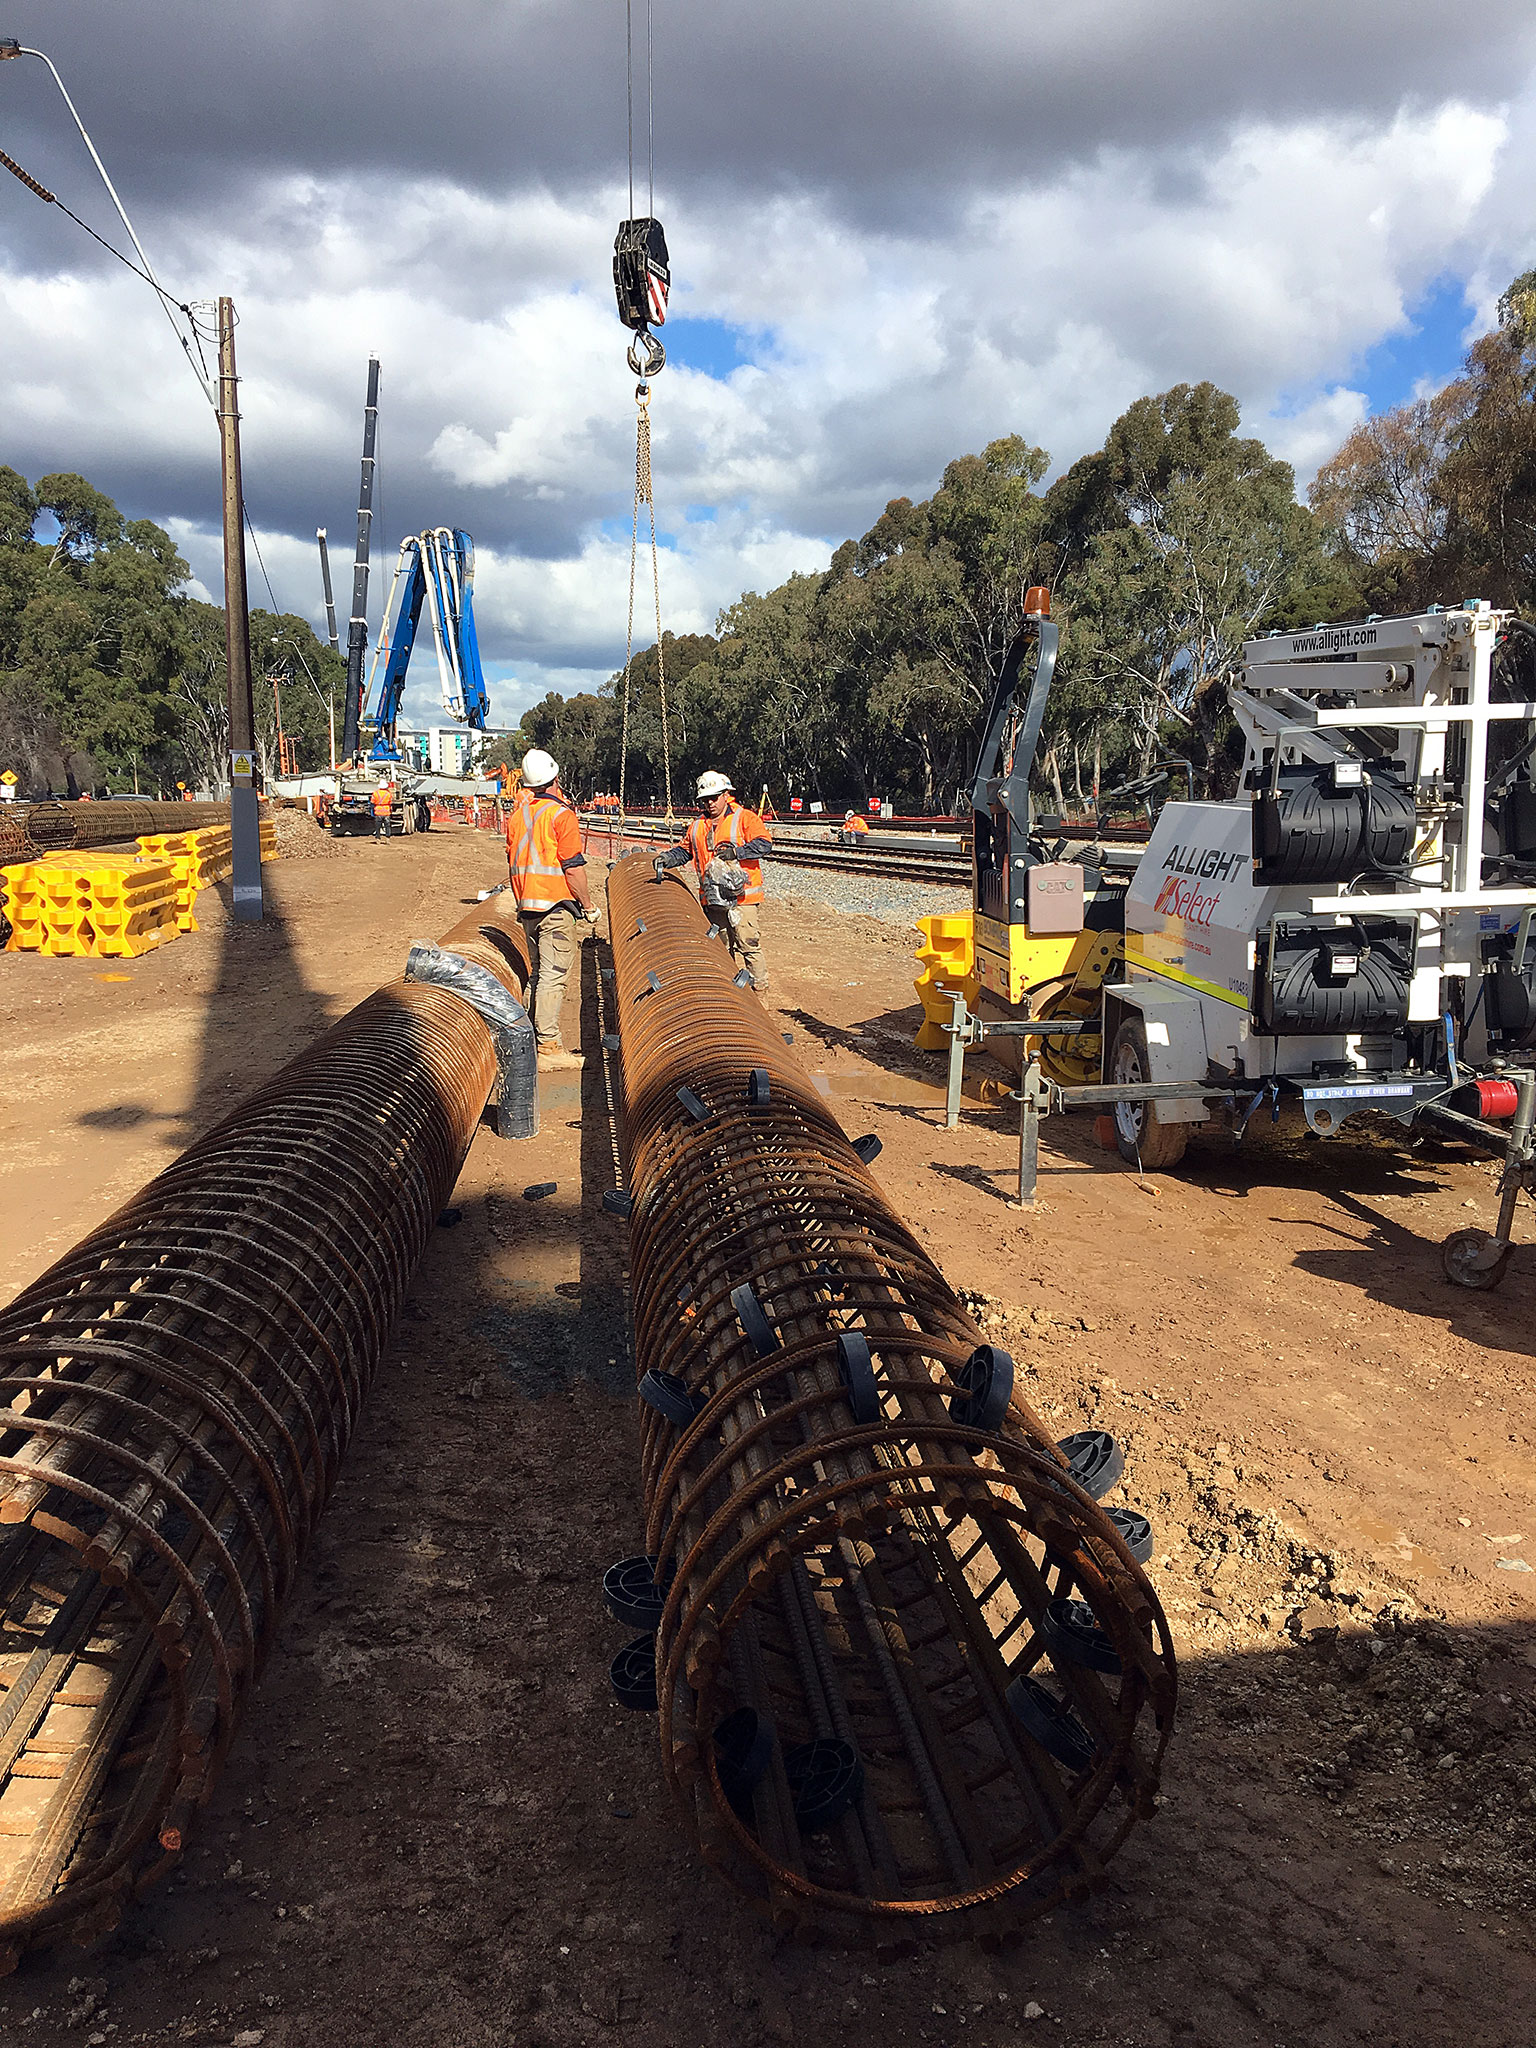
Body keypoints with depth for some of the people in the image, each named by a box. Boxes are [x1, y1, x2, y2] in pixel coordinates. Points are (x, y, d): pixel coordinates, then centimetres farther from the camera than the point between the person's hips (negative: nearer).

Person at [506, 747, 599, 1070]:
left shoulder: (517, 813, 10)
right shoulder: (561, 814, -11)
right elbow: (573, 868, -14)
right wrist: (588, 907, -5)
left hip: (527, 906, 7)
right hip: (557, 906, -7)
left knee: (540, 973, 17)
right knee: (553, 976, -7)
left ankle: (537, 1034, 22)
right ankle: (548, 1046, -8)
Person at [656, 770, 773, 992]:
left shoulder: (744, 818, -3)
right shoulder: (698, 826, 16)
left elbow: (765, 842, -14)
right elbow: (685, 851, 25)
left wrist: (736, 851, -25)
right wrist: (667, 858, 5)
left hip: (741, 895, -6)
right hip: (713, 897, 6)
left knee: (748, 945, -7)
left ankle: (760, 989, 2)